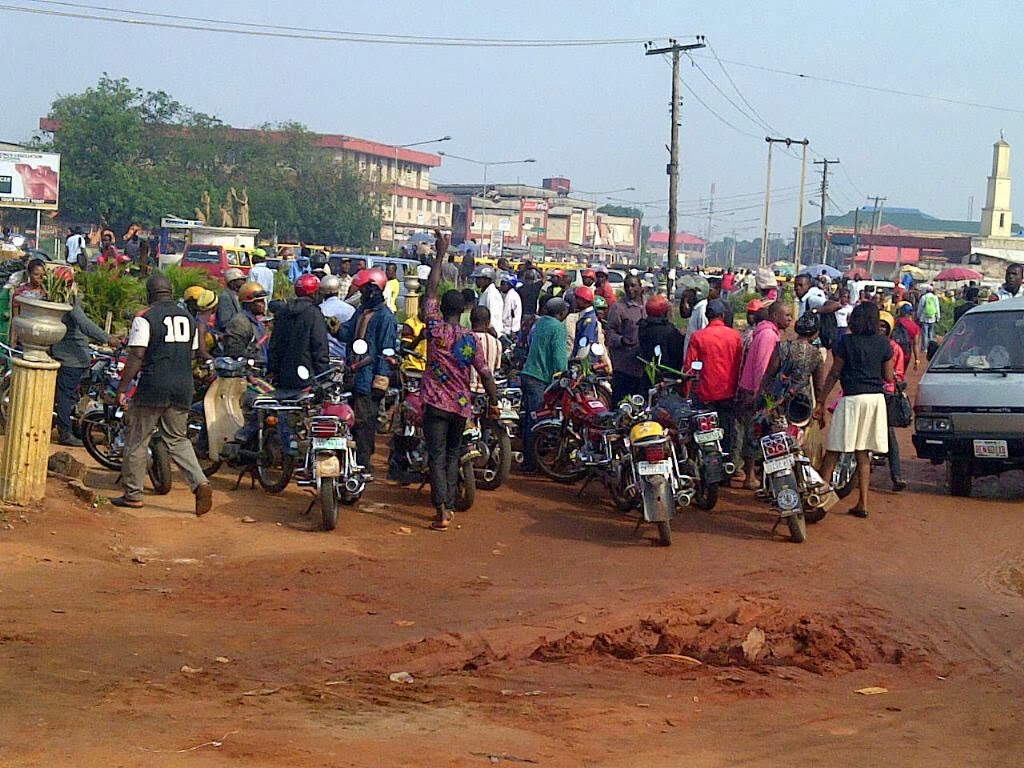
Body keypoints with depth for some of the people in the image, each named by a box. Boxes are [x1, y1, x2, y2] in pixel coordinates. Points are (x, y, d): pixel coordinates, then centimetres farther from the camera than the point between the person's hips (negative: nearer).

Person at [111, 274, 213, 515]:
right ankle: (200, 483, -5)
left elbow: (136, 356, -13)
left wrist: (122, 388, -9)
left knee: (137, 441, 7)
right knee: (177, 440, 13)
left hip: (152, 388, -5)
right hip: (183, 388, 5)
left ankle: (133, 493, 11)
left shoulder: (145, 318, -8)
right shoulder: (187, 318, 11)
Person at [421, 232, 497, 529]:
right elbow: (486, 375, -4)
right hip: (462, 405, 3)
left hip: (436, 404, -3)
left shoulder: (436, 329, -8)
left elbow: (431, 290, -2)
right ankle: (449, 506, 24)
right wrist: (494, 404, 6)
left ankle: (441, 513, -11)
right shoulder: (472, 340, -3)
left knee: (437, 458, -3)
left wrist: (440, 255, 2)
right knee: (452, 456, 19)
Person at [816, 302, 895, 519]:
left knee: (833, 452, -1)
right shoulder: (883, 343, 4)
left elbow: (834, 374, -4)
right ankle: (862, 503, 9)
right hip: (876, 398, 4)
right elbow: (888, 377, 7)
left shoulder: (846, 342, -4)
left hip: (852, 399, -4)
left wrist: (821, 402, 0)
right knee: (863, 455, 10)